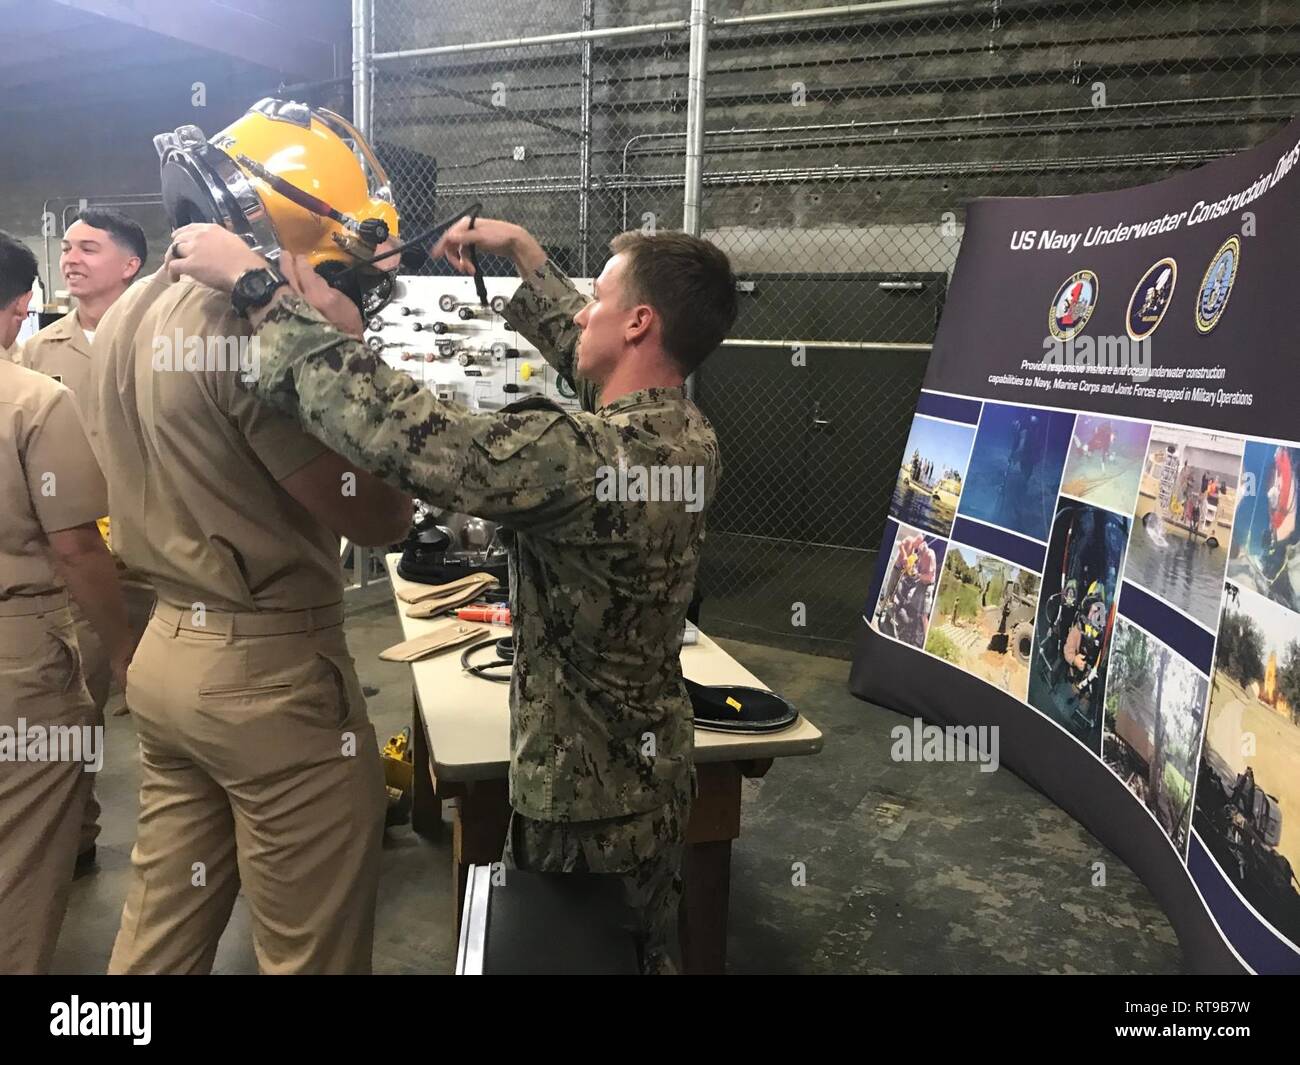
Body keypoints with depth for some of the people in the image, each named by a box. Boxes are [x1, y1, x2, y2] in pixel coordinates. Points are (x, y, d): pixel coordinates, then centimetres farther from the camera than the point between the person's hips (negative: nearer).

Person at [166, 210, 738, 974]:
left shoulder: (591, 454, -32)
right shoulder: (691, 435, -4)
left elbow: (399, 428, -34)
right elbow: (586, 361, 15)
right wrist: (523, 253, 17)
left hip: (584, 798, -7)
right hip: (658, 773, 8)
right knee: (651, 951, 26)